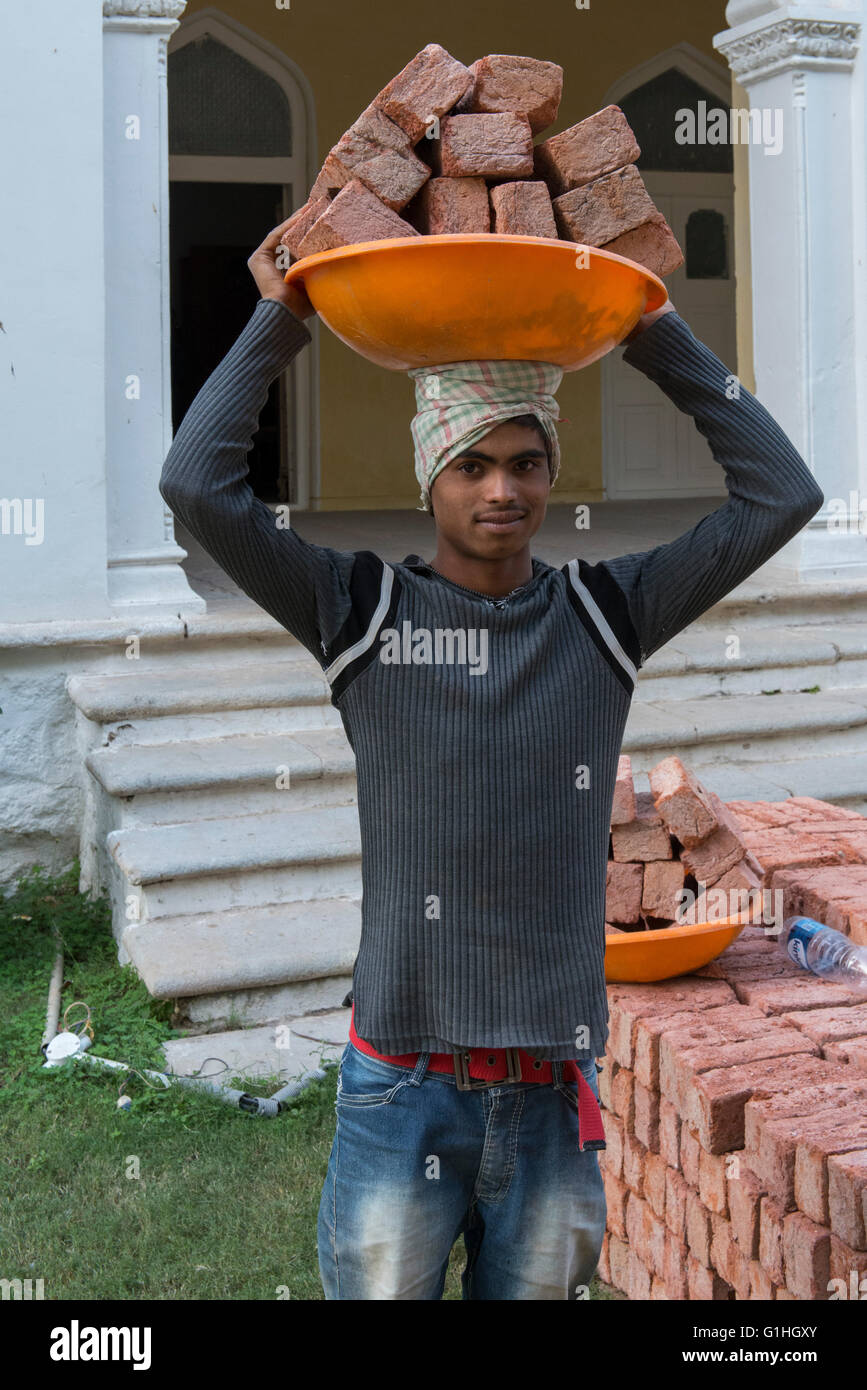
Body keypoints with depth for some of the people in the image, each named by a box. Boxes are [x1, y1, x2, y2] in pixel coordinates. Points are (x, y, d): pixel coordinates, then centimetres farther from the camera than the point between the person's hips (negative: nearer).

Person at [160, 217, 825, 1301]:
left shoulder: (606, 614, 2)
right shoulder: (362, 612, -3)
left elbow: (782, 494, 0)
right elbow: (196, 484, -12)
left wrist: (659, 337, 1)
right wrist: (277, 322, -4)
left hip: (555, 1090, 2)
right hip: (402, 1087, -1)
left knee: (533, 1288, 16)